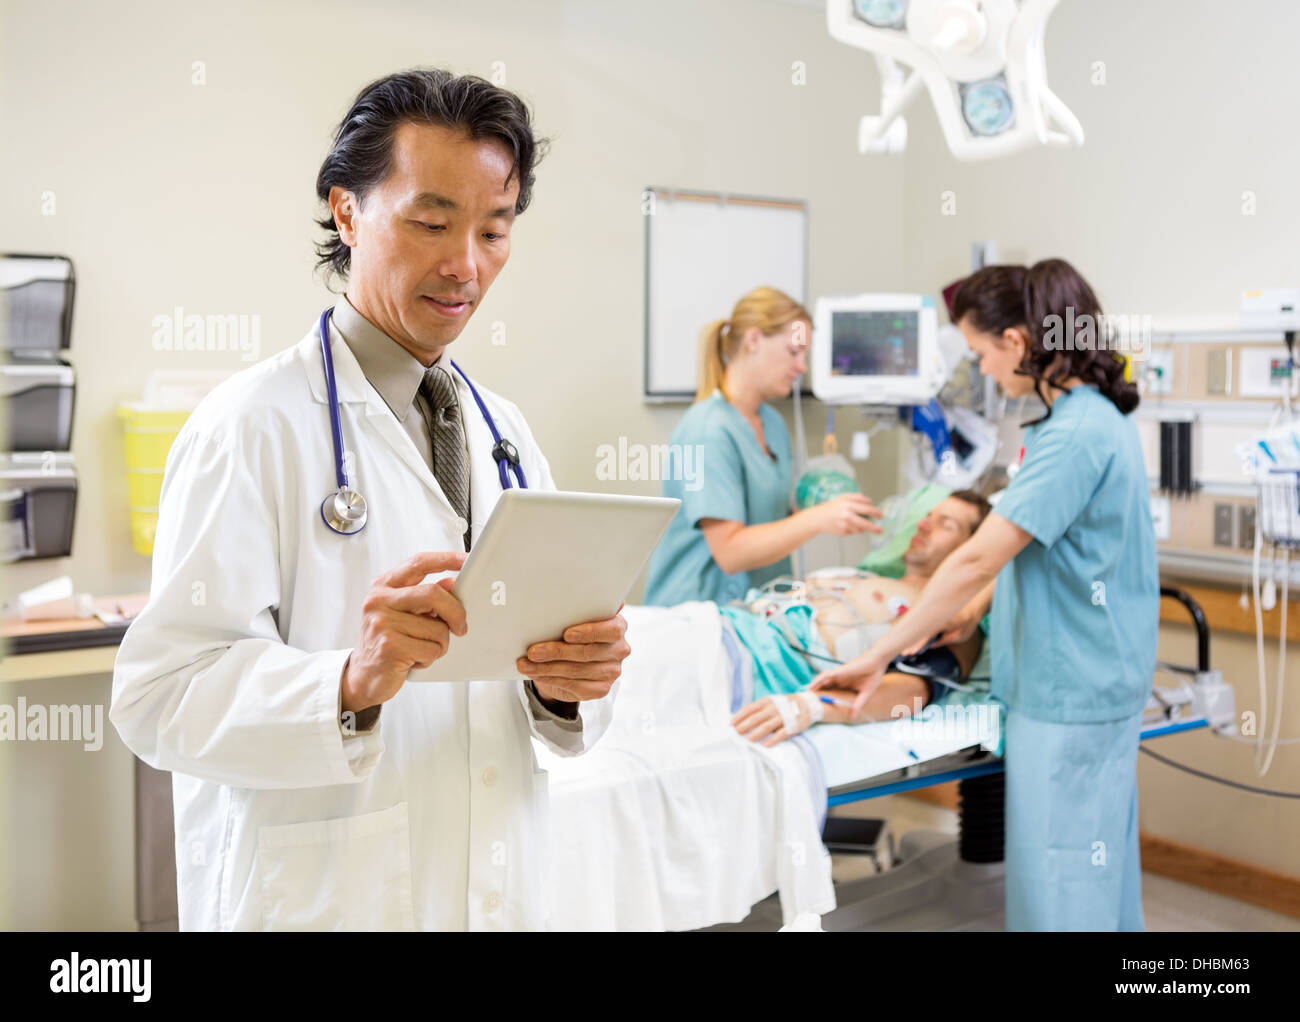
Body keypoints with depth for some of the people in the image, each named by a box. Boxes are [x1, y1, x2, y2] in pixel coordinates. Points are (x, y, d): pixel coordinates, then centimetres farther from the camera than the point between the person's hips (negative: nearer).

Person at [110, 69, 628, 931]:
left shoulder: (506, 433, 7)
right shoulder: (253, 424, -12)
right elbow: (163, 696, -18)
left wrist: (567, 683, -14)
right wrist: (352, 683, -34)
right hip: (321, 899, -5)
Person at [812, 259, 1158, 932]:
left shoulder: (1076, 433, -22)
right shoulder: (1099, 416, 9)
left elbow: (976, 558, -25)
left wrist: (880, 655, -19)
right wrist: (978, 604, 14)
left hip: (1070, 692, -10)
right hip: (1097, 677, 10)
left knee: (1060, 881, 2)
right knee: (1100, 862, 20)